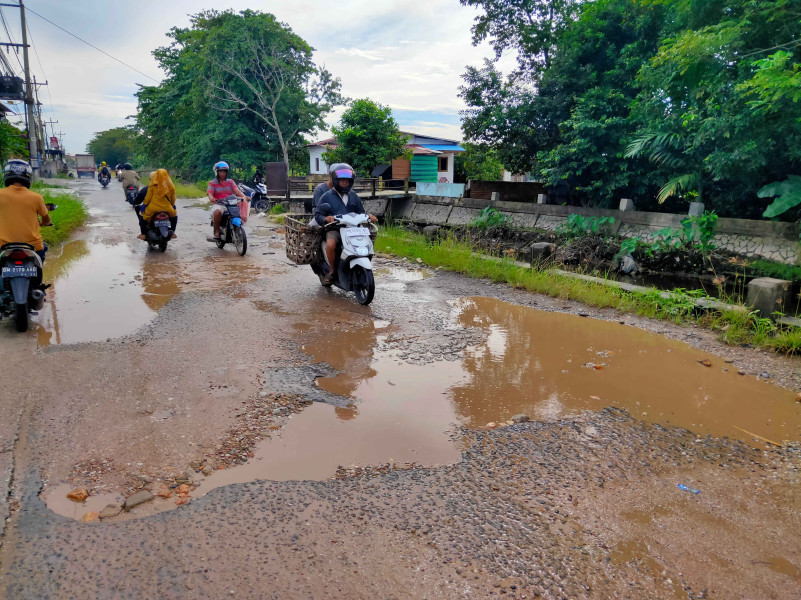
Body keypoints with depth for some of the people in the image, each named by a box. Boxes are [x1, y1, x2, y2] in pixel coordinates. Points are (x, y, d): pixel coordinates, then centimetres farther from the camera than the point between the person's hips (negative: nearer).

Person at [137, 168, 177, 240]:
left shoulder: (153, 186, -5)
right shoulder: (171, 186, 1)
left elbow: (147, 198, 0)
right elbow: (173, 200, 9)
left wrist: (144, 205, 17)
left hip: (153, 210, -2)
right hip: (167, 209, 2)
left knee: (142, 215, 24)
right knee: (175, 214, 33)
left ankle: (143, 234, 16)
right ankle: (172, 232, 30)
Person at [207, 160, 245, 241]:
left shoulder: (230, 182, 18)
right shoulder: (212, 183, 10)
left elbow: (236, 190, 0)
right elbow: (210, 194, -4)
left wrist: (243, 196, -21)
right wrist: (212, 198, -30)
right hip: (218, 204, -3)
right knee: (217, 212, -38)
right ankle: (217, 232, -21)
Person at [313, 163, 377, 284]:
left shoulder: (354, 196, 20)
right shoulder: (327, 196, 8)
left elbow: (360, 212, 24)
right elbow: (317, 214, 5)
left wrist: (368, 216, 1)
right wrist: (327, 218, -18)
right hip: (334, 229, -3)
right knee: (330, 244, -35)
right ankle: (332, 270, -10)